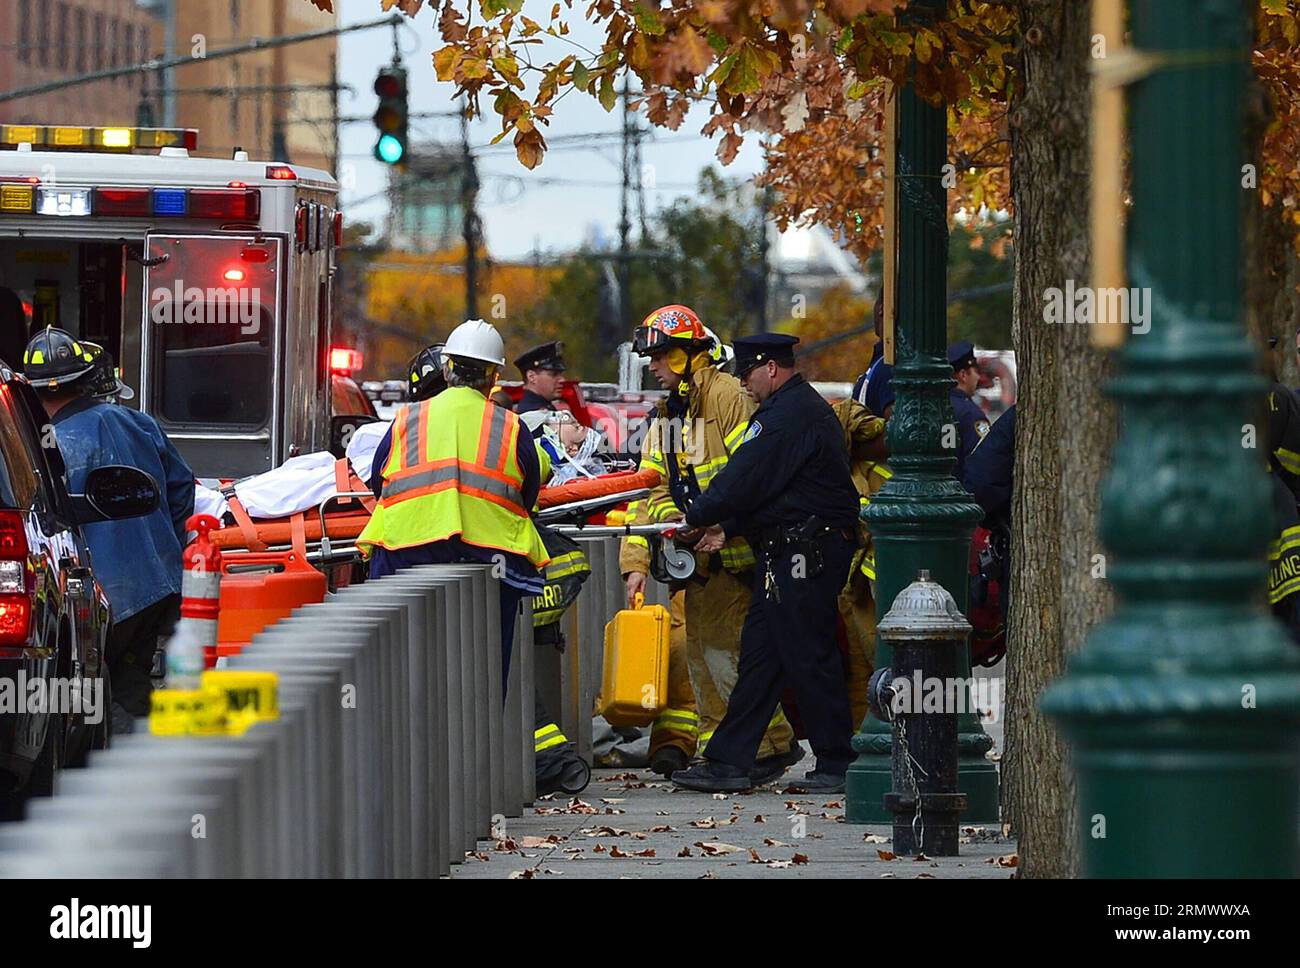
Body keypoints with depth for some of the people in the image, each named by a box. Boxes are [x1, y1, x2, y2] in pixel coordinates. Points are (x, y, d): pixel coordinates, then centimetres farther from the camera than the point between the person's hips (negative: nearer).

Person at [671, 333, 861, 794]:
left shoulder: (789, 415, -15)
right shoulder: (802, 407, 20)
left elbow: (746, 477, -16)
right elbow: (761, 482, 21)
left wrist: (697, 516, -4)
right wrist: (727, 527, 13)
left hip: (805, 554, -11)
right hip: (786, 553, 11)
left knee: (809, 658, -6)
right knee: (759, 656, 9)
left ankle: (836, 765, 0)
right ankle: (729, 762, 9)